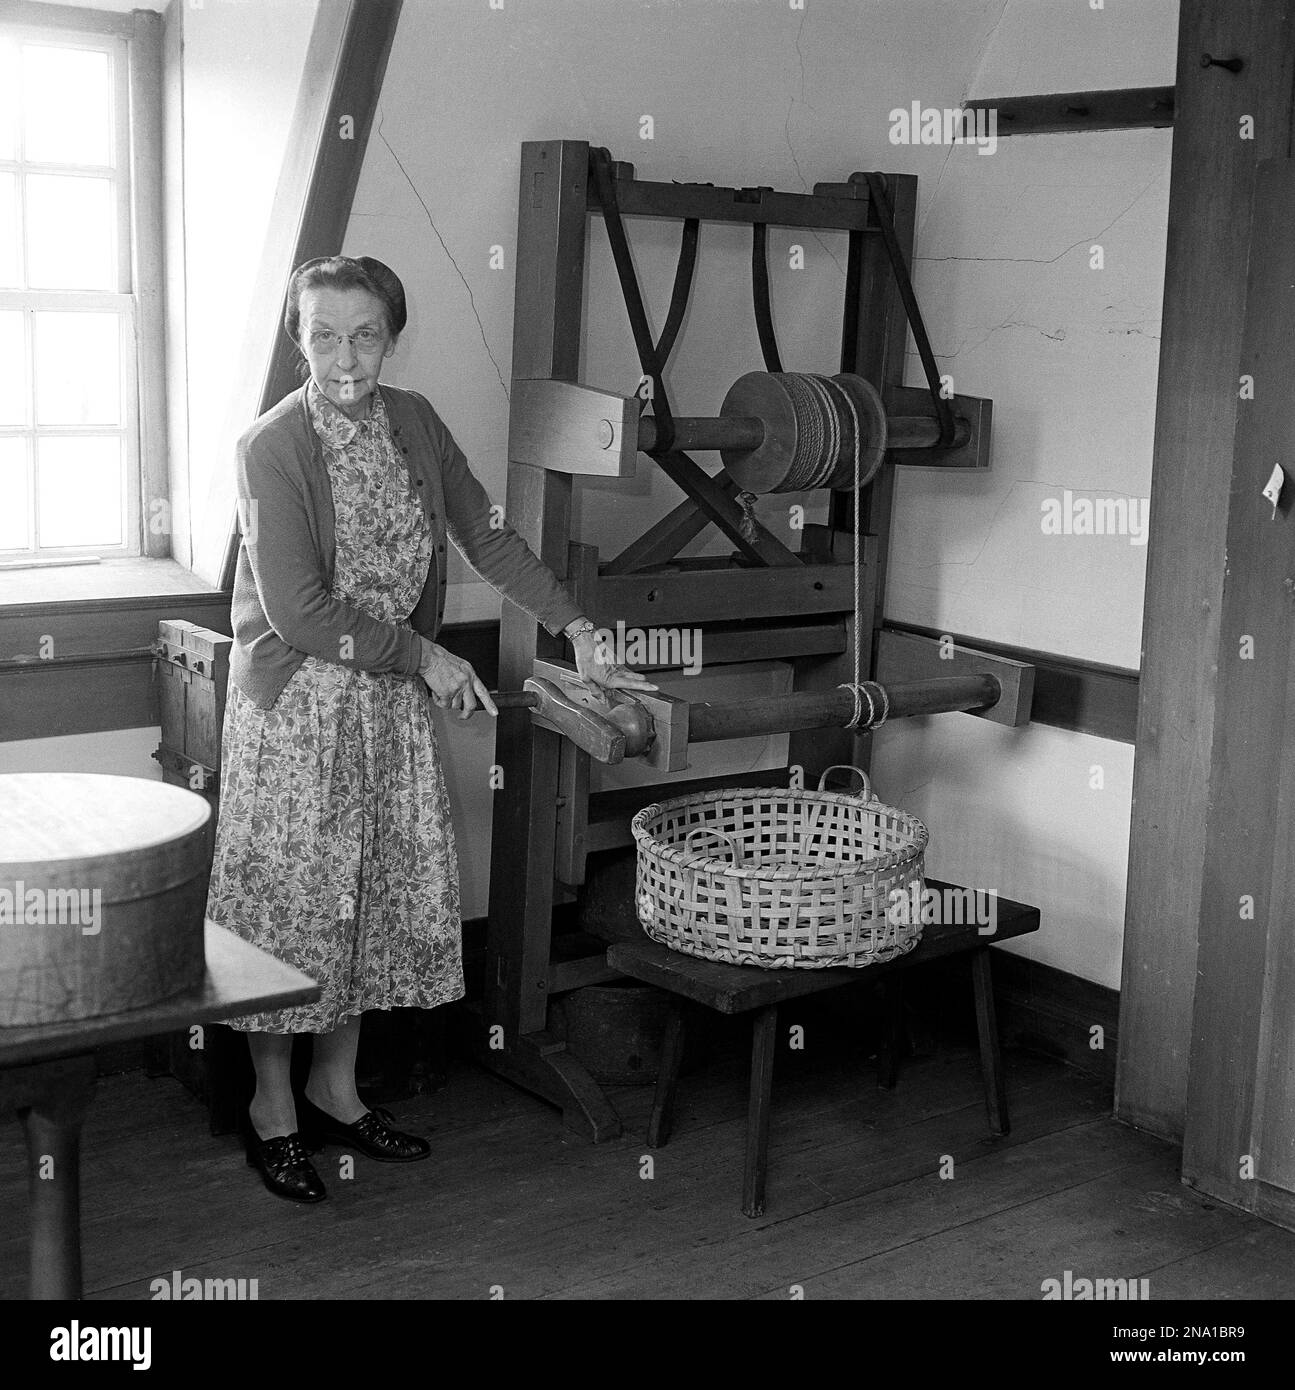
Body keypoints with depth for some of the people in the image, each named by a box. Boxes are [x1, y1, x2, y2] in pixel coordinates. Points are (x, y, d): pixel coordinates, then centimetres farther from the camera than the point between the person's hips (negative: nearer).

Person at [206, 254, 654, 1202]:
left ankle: (335, 1088, 28)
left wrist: (579, 633, -2)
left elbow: (489, 536, 5)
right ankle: (273, 1108, 20)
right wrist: (423, 654, -13)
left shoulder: (414, 422, 2)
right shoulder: (273, 448, -16)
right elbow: (298, 611, -19)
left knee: (384, 890, 11)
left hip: (394, 699, 6)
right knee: (293, 897, 2)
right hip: (298, 700, -6)